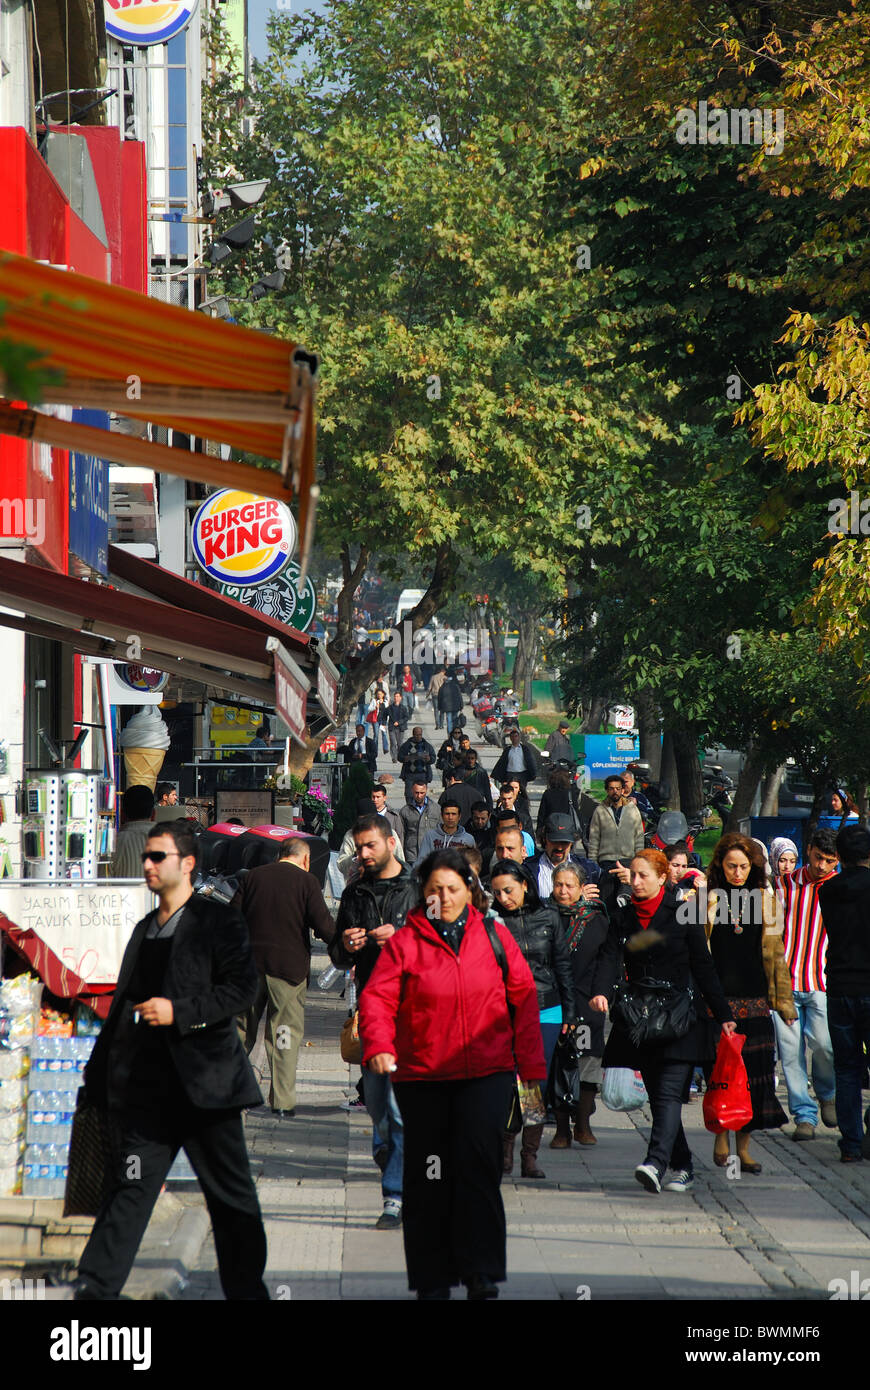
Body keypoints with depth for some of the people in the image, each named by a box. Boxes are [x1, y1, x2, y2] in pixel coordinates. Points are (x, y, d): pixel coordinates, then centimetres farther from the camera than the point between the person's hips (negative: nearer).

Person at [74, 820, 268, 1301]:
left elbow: (241, 987, -10)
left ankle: (247, 1288, 15)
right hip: (148, 1085, 4)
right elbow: (123, 1004, 21)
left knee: (231, 1196, 4)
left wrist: (179, 1011, -18)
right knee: (131, 1185, -2)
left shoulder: (219, 921, -1)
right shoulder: (144, 930, 18)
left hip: (206, 1080, -4)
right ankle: (92, 1288, -5)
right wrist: (100, 1073, 17)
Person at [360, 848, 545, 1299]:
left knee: (478, 1163, -13)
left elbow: (524, 1000, 10)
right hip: (421, 1078, 0)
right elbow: (377, 998, -5)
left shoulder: (494, 937, 8)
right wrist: (379, 1046, -23)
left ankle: (482, 1274, -7)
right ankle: (432, 1279, 14)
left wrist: (531, 1066, 7)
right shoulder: (404, 943, 3)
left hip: (486, 1074, 0)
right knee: (427, 1178, 4)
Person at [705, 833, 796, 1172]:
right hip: (717, 999, -2)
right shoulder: (707, 900, 2)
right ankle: (721, 1140, 12)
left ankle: (743, 1147, 7)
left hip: (754, 1000, 2)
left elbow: (775, 954, 14)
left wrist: (784, 1001, 11)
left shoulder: (765, 901, 10)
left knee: (754, 1072, -1)